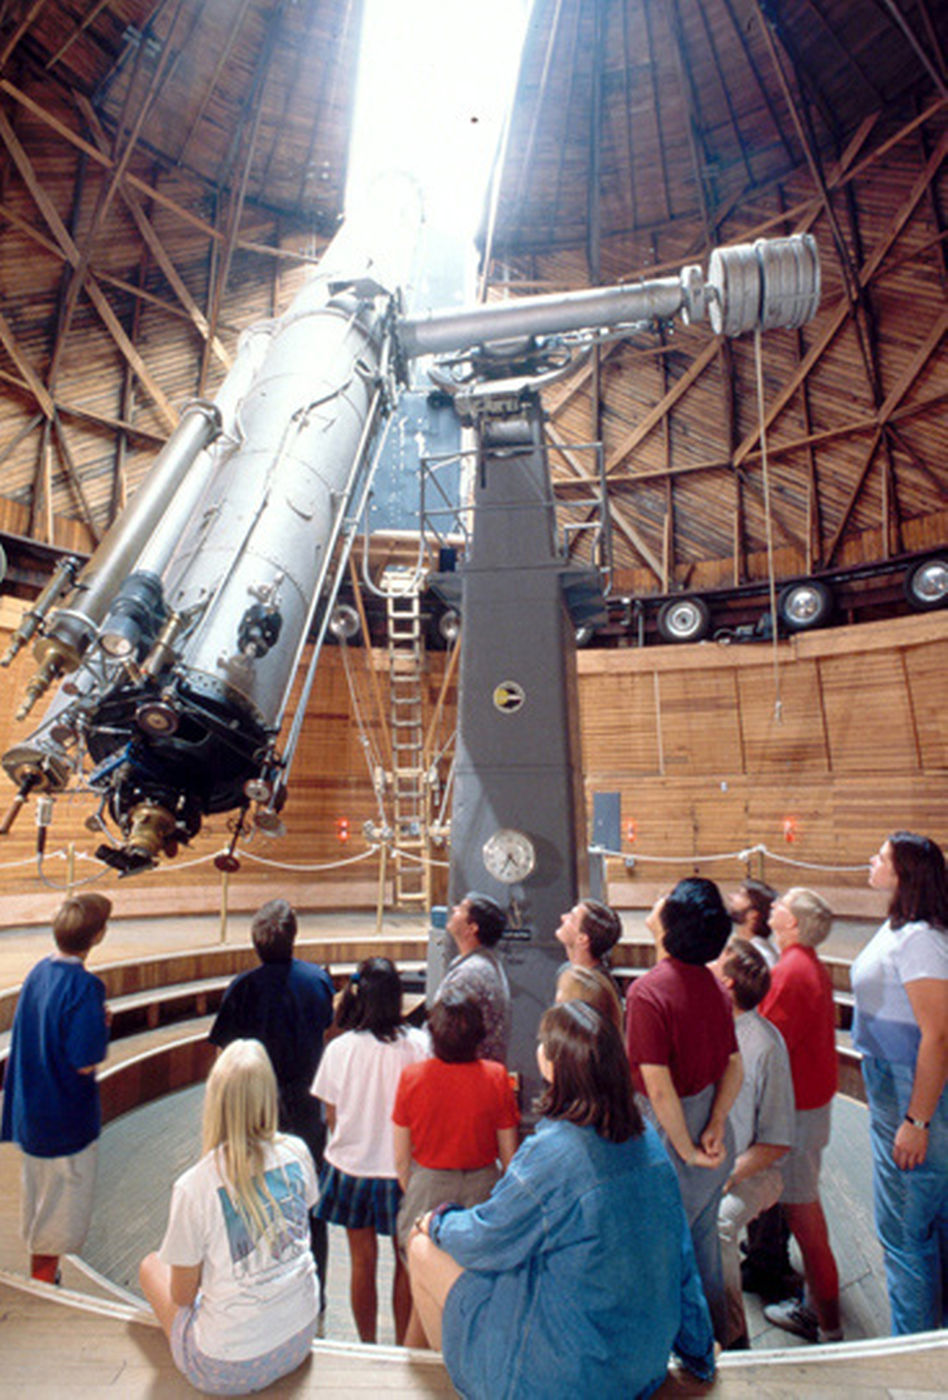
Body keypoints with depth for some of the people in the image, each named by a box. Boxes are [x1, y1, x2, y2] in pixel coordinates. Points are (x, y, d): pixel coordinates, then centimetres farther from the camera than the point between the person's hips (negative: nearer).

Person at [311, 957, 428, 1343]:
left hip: (351, 1166, 1)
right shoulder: (419, 1044, -19)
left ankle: (367, 1345, 36)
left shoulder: (339, 1048, -15)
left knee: (362, 1261, 21)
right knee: (406, 1261, 20)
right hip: (404, 1167, -1)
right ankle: (403, 1346, 35)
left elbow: (332, 1117, -3)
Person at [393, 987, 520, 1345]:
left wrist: (411, 1193, 13)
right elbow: (509, 1154, -5)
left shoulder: (411, 1076, -15)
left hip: (427, 1186, 1)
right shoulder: (496, 1077, -17)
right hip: (482, 1188, -1)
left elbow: (401, 1158, -5)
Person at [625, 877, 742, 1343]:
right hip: (712, 1139, 7)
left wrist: (687, 1150, -11)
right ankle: (715, 1336, 45)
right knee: (703, 1239, 26)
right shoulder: (711, 984, -4)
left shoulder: (647, 990, -26)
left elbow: (659, 1088, -24)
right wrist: (716, 1127, 1)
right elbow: (735, 1067, 3)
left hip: (671, 1132, -7)